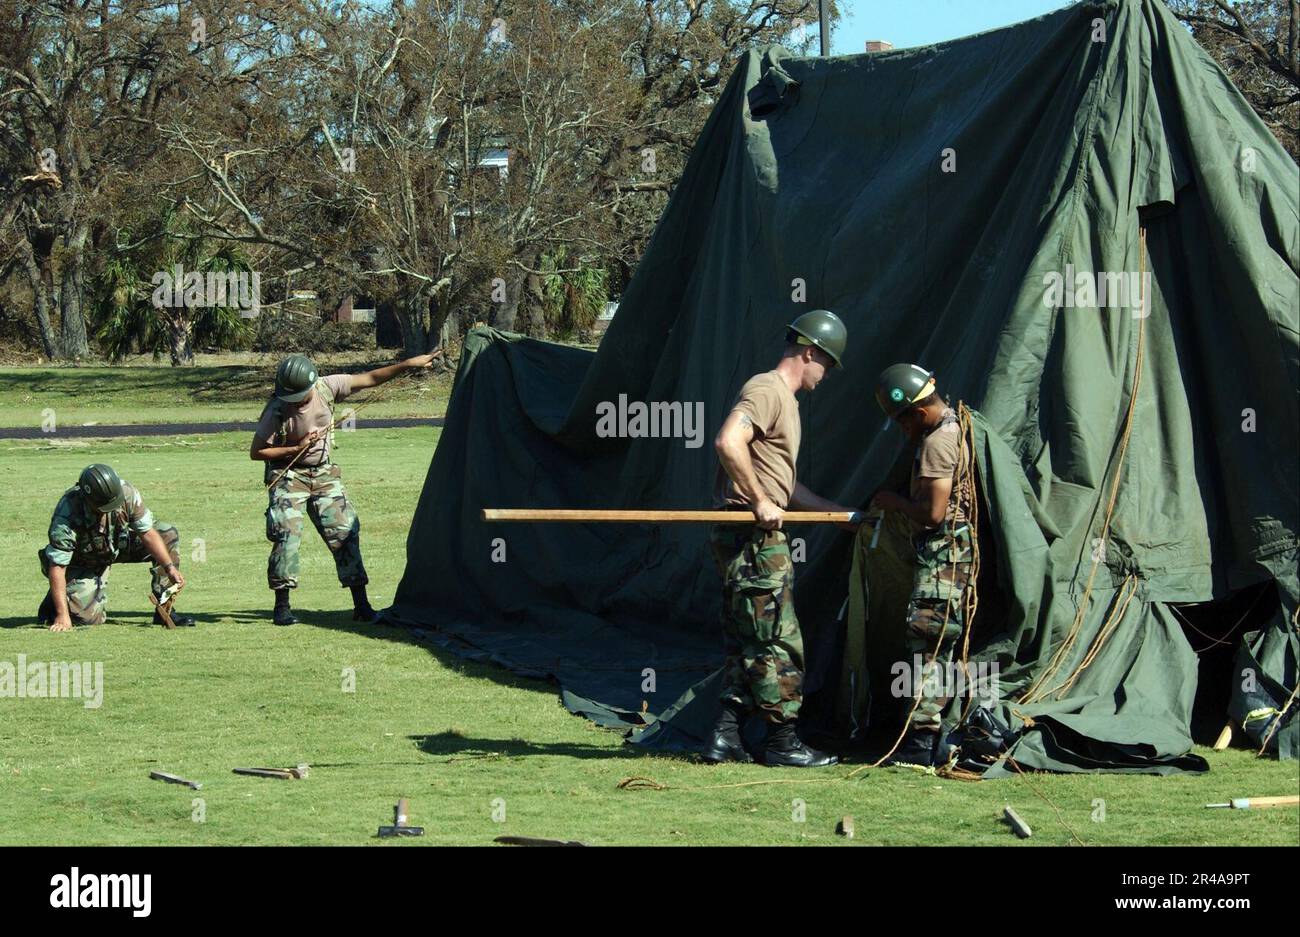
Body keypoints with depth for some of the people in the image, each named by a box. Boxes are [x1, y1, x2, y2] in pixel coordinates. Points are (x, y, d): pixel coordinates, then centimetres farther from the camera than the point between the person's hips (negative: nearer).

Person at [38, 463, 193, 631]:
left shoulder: (126, 492, -27)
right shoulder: (67, 516, -38)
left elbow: (147, 533, -14)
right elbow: (56, 567, -33)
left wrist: (170, 567, -23)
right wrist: (62, 615, -36)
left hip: (117, 546, 5)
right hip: (81, 562, -5)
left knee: (168, 534, -13)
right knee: (91, 617, -21)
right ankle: (53, 602, 13)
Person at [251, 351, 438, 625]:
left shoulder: (326, 388, -13)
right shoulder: (277, 410, -20)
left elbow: (370, 379, -8)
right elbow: (256, 452, -13)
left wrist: (409, 364, -13)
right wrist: (295, 449, -20)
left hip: (324, 474, 4)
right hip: (288, 476, -4)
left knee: (346, 533, -1)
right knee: (287, 536, -15)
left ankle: (361, 605, 4)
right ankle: (282, 606, -3)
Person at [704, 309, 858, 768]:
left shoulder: (783, 398, 22)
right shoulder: (766, 390, -10)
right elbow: (728, 442, -28)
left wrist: (839, 511, 27)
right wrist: (760, 501, -22)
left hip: (752, 535, 10)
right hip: (753, 537, -10)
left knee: (744, 641, 11)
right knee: (778, 640, -4)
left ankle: (726, 736, 11)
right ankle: (782, 740, 1)